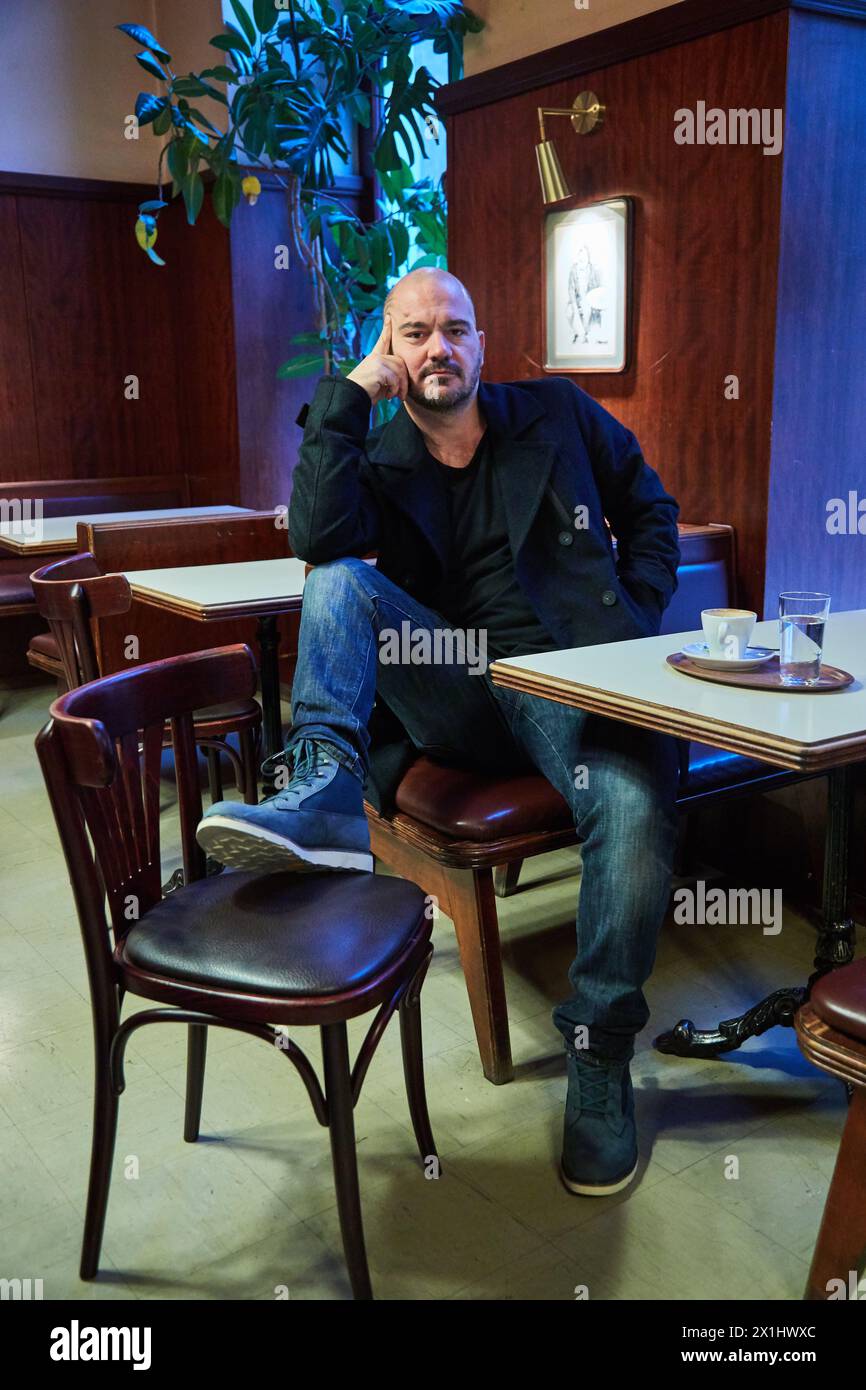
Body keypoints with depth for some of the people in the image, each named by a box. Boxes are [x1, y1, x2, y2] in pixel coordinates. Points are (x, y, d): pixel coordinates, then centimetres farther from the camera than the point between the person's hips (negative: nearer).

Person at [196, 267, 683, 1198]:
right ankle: (324, 800, -36)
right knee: (342, 586, -19)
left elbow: (651, 511, 20)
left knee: (636, 806, -32)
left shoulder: (557, 415, 15)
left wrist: (633, 628, 5)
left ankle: (599, 1058, -14)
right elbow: (318, 542, -9)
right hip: (460, 693, 2)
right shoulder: (382, 462, 13)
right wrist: (347, 395, -6)